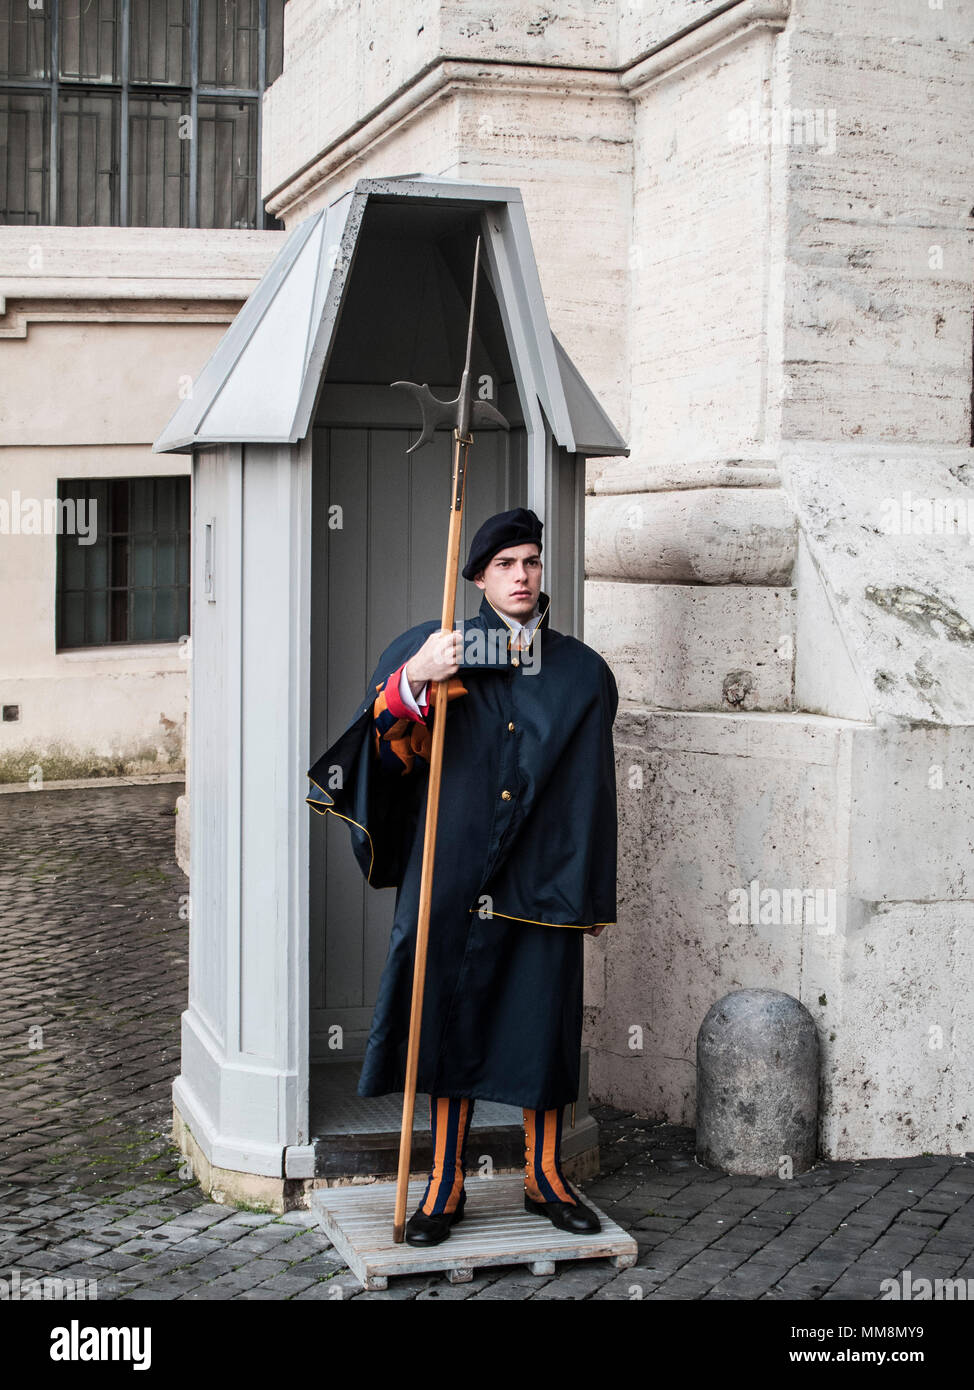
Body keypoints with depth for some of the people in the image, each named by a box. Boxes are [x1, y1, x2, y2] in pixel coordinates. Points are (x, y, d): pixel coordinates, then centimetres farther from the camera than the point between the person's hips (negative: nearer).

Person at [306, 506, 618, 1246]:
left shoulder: (582, 672, 6)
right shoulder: (434, 647, 1)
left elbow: (593, 790, 7)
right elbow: (386, 752, -8)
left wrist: (593, 894, 5)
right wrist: (412, 681, -27)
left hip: (543, 881, 1)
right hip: (454, 875, -1)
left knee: (544, 1025, 8)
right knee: (451, 1021, 5)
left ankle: (546, 1177, 25)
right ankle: (446, 1188, 18)